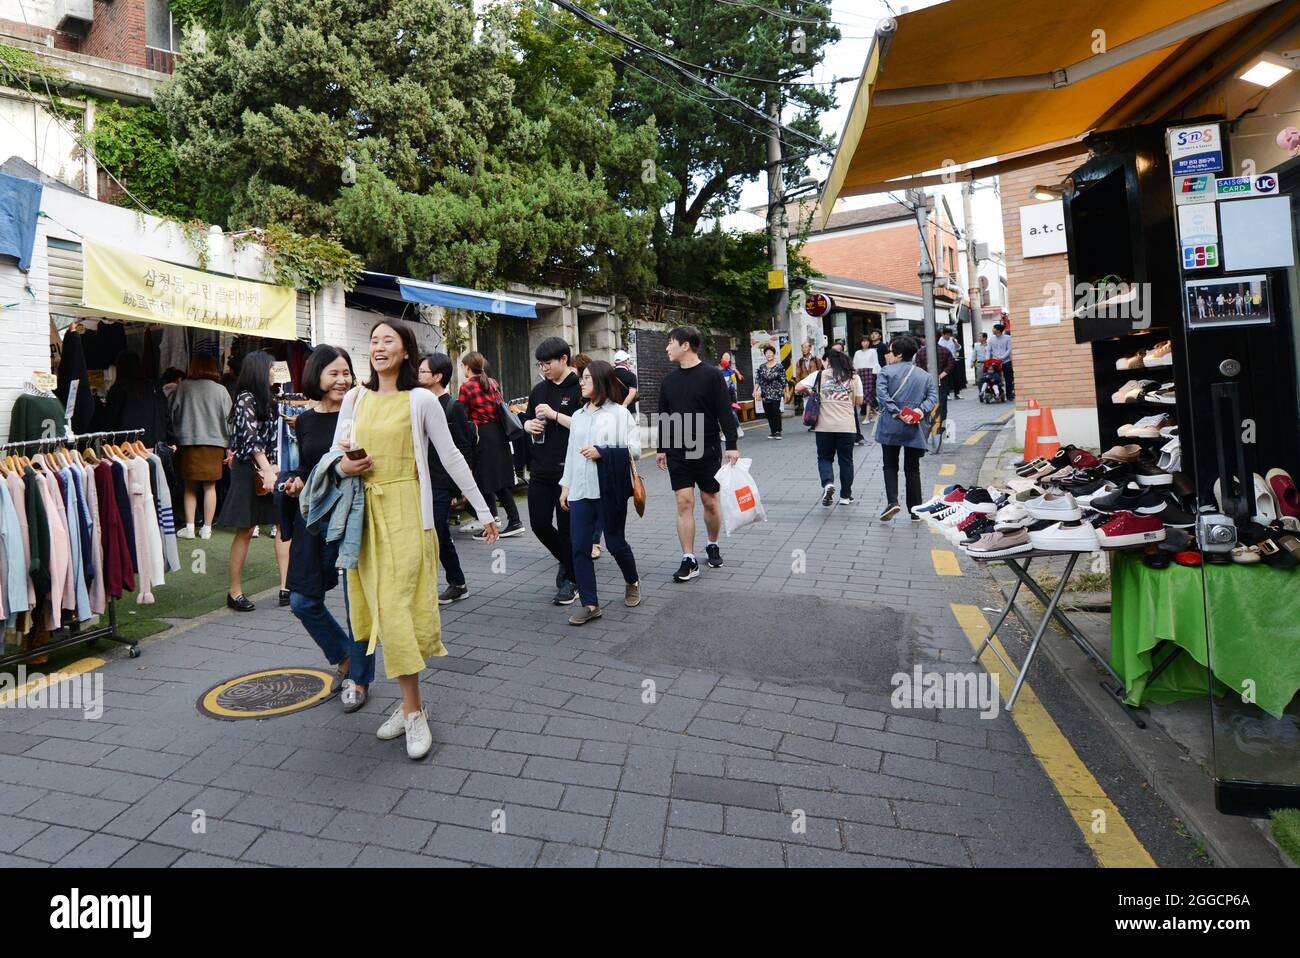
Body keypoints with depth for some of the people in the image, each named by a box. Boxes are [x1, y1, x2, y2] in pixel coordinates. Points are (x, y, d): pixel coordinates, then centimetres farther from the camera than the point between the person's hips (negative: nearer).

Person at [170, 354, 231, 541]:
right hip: (214, 442, 0)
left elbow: (174, 414, 3)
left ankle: (189, 527, 9)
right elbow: (228, 418, -2)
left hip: (189, 442, 0)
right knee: (210, 487, 7)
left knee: (190, 487, 11)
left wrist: (178, 436, 18)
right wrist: (229, 446, 5)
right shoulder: (221, 390, -3)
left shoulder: (183, 387, -2)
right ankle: (207, 528, 8)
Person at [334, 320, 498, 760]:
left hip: (405, 512, -5)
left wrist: (484, 512, 0)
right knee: (381, 608, 7)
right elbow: (335, 456, 16)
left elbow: (452, 458, -1)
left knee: (396, 608, -10)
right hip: (365, 512, 5)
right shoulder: (355, 398, 10)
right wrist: (343, 466, -8)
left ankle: (413, 711, 2)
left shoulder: (421, 400, -3)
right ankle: (410, 702, 19)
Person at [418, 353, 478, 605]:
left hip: (442, 483, -7)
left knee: (434, 538, -5)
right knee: (441, 538, 12)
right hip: (423, 482, 7)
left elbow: (464, 449, -9)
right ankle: (457, 585, 24)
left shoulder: (453, 407, -8)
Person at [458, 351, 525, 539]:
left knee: (486, 482, 0)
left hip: (483, 434, -6)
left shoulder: (466, 387, -7)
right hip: (500, 432, 6)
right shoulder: (493, 383, 10)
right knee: (501, 480, 14)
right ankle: (515, 522, 14)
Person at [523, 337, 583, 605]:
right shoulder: (539, 390, 13)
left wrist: (554, 414, -19)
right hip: (540, 470, 6)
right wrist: (529, 424, 2)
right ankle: (567, 559, 33)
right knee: (539, 524, 7)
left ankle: (571, 579, 20)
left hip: (569, 470, -6)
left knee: (567, 527, 3)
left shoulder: (579, 389, -7)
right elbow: (527, 420, 24)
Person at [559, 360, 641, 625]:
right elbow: (571, 453, 15)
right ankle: (590, 604, 6)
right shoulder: (578, 416, 13)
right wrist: (565, 486, 12)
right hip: (580, 490, 5)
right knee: (579, 547, -2)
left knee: (615, 542, 8)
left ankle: (632, 583, 37)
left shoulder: (620, 413, -2)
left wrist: (602, 452, -16)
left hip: (609, 489, -4)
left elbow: (634, 449, -8)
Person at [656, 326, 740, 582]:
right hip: (678, 453, 3)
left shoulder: (711, 375, -6)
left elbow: (725, 413, -9)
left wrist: (731, 445, -14)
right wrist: (662, 449, 15)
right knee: (684, 503, -2)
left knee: (709, 501, 8)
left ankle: (713, 545, 31)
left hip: (707, 451, -3)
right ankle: (689, 561, 1)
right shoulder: (669, 380, 7)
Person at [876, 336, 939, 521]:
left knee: (890, 466, 10)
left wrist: (897, 413, -14)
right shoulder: (924, 376, 11)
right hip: (914, 429, 3)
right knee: (912, 469, 10)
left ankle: (892, 501, -8)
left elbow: (881, 394, -14)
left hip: (890, 428, -3)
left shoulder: (886, 371, -1)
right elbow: (933, 396, -1)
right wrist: (921, 410, -11)